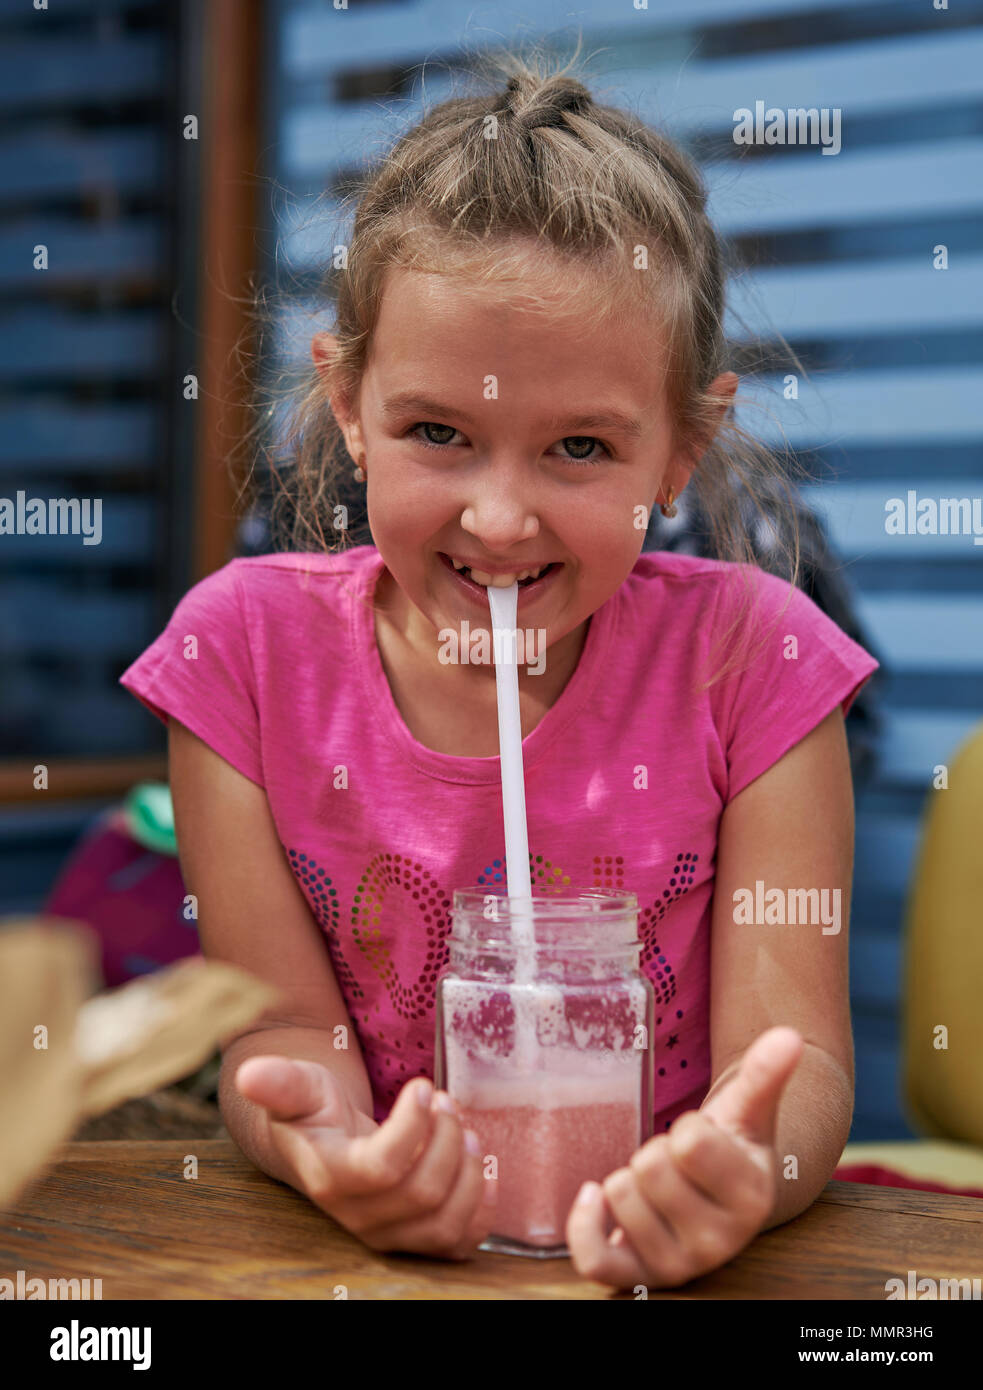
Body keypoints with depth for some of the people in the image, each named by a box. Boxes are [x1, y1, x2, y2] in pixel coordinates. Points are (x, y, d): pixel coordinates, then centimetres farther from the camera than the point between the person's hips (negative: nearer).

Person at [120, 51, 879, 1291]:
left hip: (655, 1253, 1)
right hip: (371, 1248, -1)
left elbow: (795, 1048, -12)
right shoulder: (248, 644, -6)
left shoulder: (748, 652, -8)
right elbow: (281, 1026, -6)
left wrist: (749, 1167, -34)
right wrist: (322, 1143, -28)